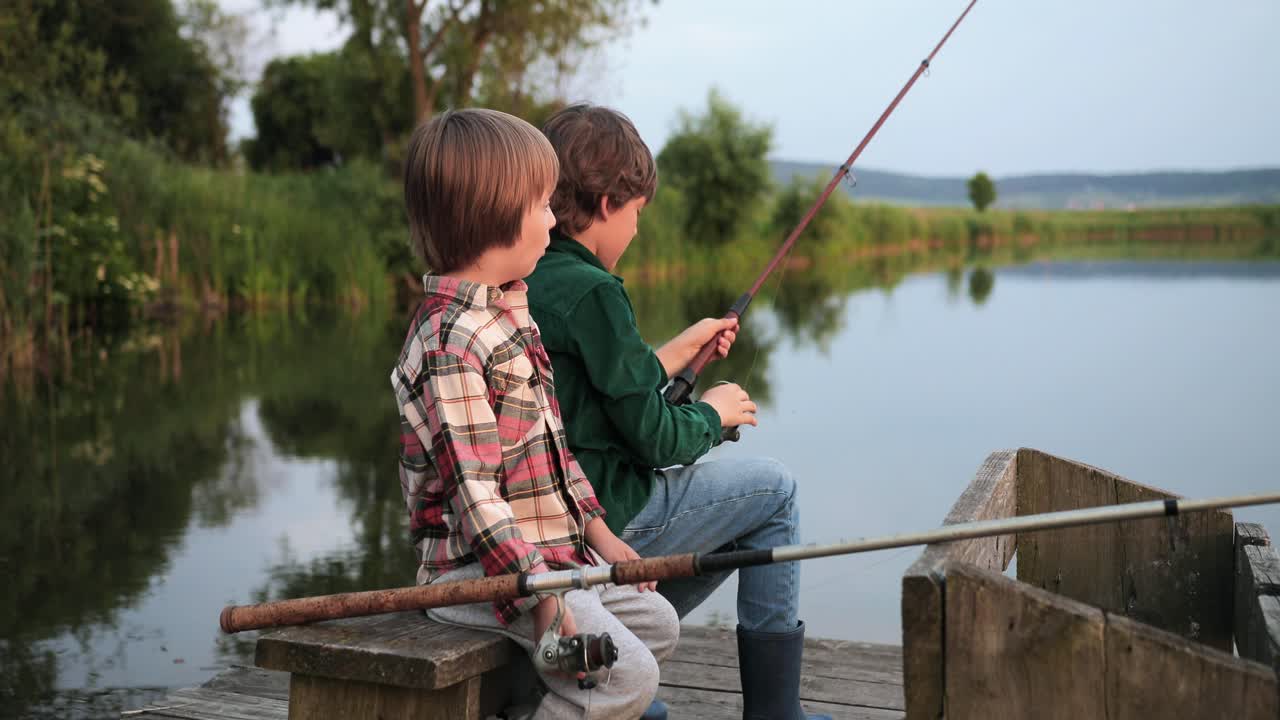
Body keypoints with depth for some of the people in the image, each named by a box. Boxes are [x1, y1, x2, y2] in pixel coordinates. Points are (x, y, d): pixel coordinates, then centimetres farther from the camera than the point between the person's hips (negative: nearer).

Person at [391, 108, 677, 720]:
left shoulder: (509, 313, 12)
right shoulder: (451, 341, -21)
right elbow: (473, 491, -25)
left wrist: (596, 530, 15)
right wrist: (540, 596, -26)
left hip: (550, 553, 10)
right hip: (484, 569, -10)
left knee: (658, 623, 16)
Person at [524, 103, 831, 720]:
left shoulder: (521, 283, 8)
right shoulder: (592, 292, -20)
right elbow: (654, 438, -17)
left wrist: (678, 351, 24)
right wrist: (712, 412, 2)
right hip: (607, 521, -9)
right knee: (773, 488, 9)